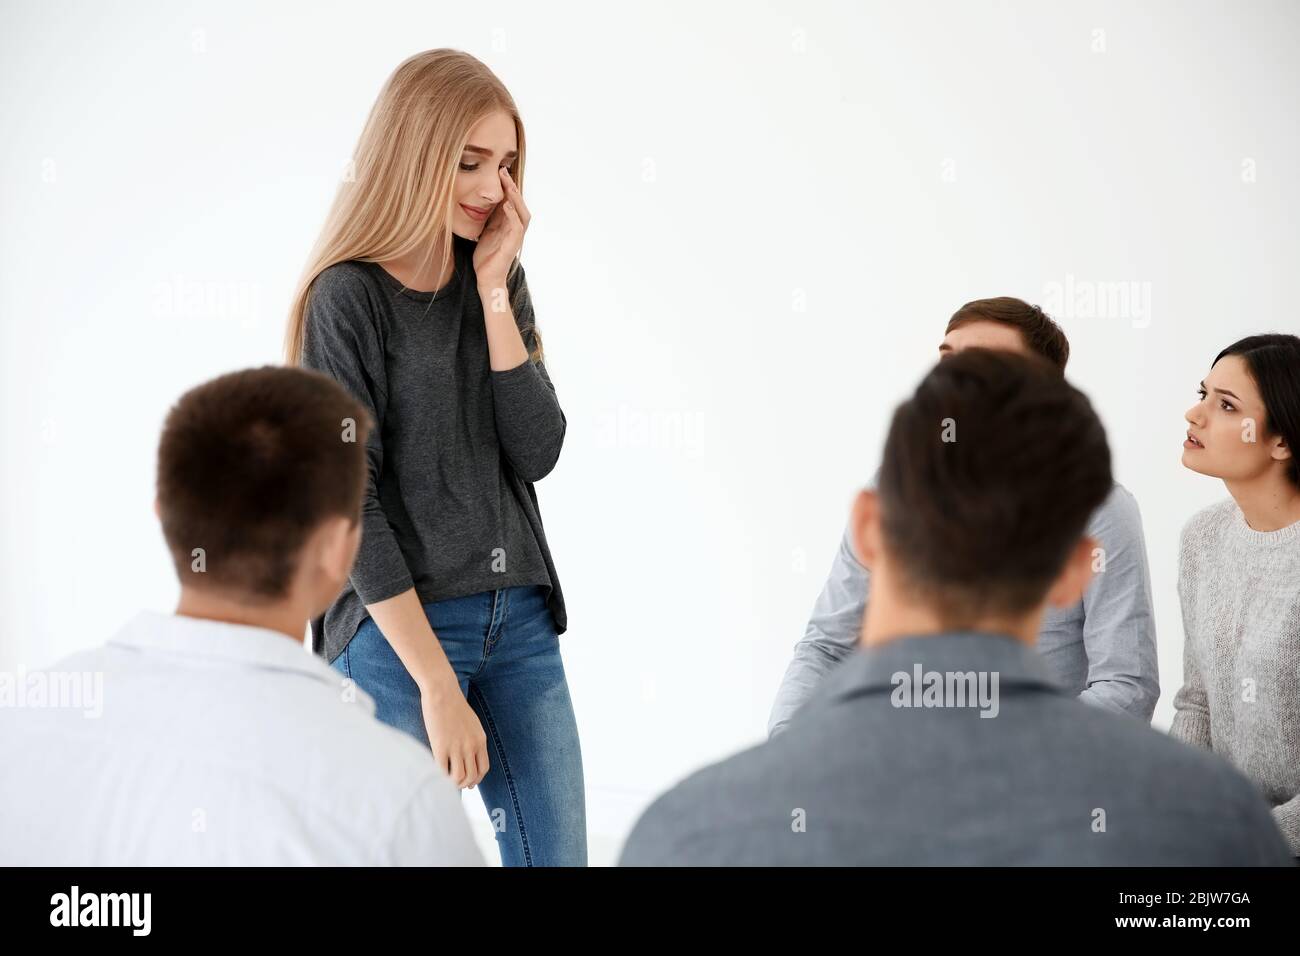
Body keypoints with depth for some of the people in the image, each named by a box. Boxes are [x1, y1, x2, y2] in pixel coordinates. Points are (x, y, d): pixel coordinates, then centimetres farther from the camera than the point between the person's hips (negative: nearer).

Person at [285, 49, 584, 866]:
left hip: (520, 619, 6)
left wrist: (494, 291, -8)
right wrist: (438, 684, -16)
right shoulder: (350, 296, -9)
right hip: (398, 629, -5)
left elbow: (537, 453, -1)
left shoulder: (497, 283, 9)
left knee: (558, 853, 6)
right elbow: (349, 502, -13)